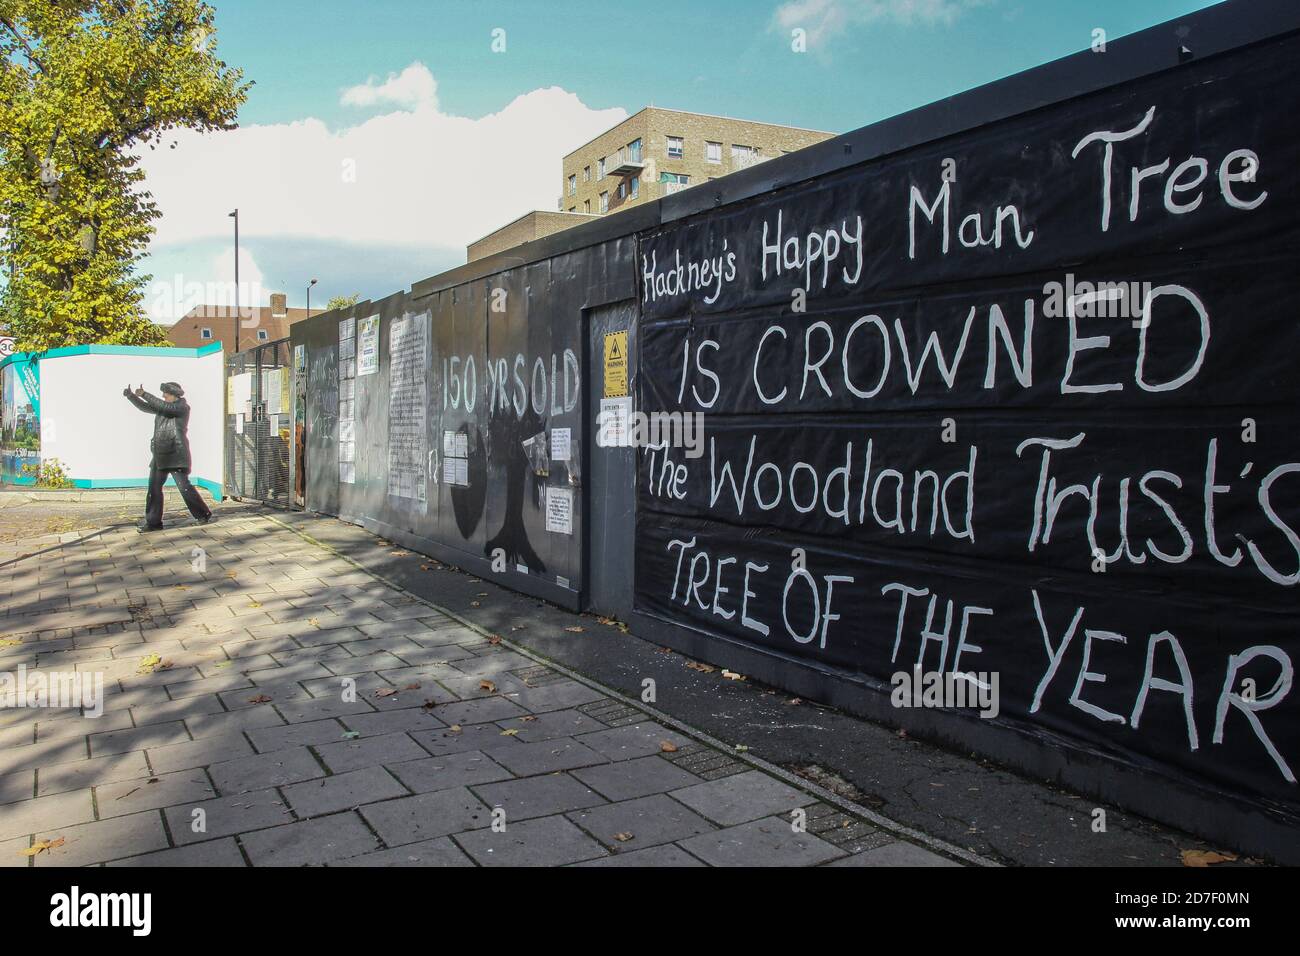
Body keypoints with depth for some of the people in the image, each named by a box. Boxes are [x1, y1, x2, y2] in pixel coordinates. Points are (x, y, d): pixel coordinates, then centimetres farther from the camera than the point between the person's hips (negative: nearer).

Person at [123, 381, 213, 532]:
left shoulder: (183, 407, -8)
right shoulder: (163, 407, 16)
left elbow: (163, 406, -20)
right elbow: (145, 407, 15)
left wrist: (144, 394, -18)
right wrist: (130, 395, 2)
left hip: (176, 455, -8)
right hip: (160, 454, 8)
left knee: (184, 486, -8)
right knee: (154, 487, 3)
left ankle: (203, 514, 5)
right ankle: (152, 522, 7)